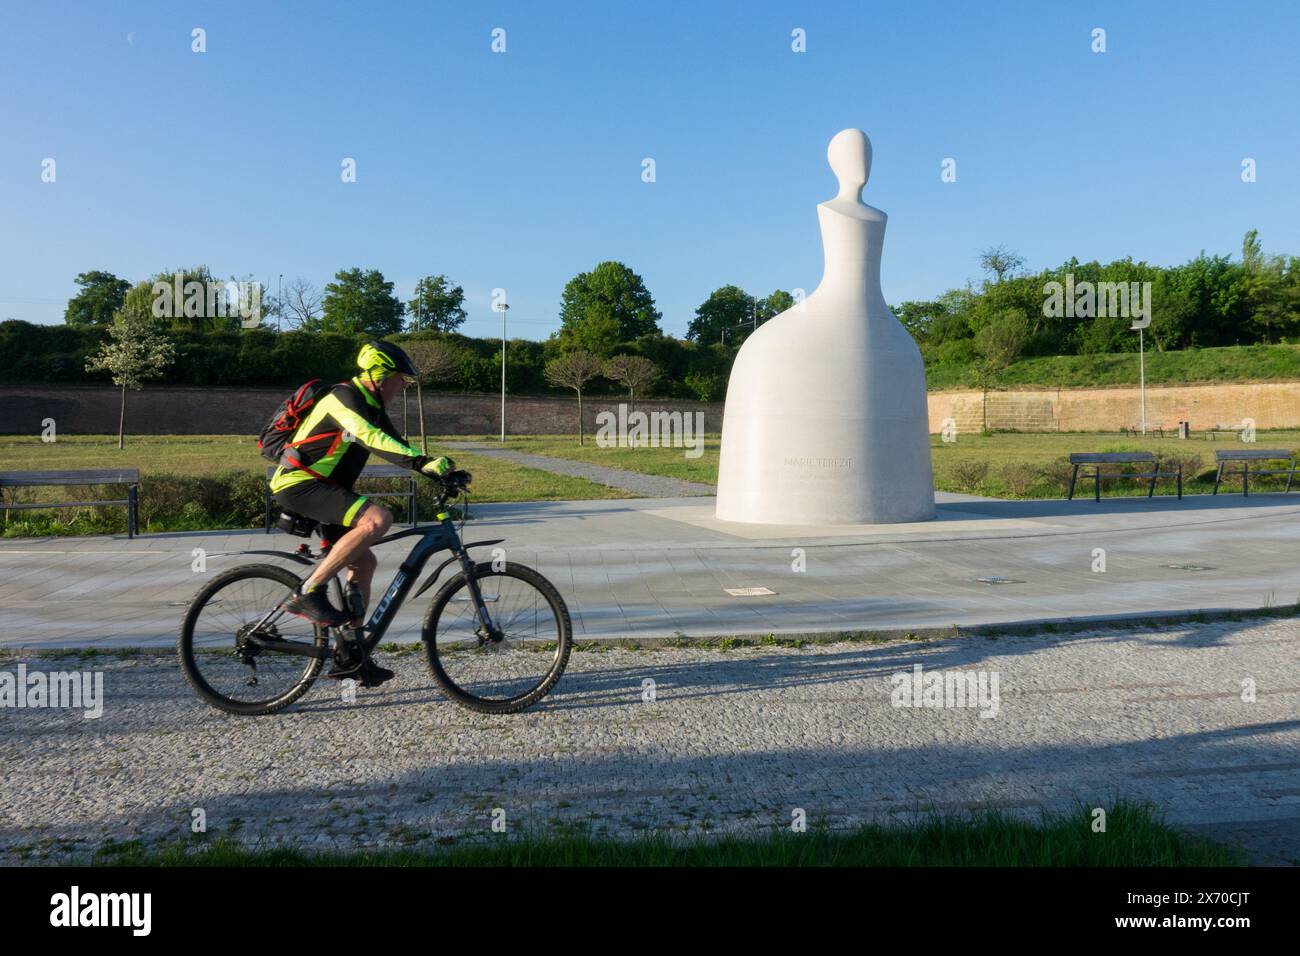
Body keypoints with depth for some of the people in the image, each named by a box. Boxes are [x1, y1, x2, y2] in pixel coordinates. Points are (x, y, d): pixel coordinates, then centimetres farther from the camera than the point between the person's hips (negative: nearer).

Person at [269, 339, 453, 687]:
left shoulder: (371, 407, 15)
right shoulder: (345, 397, -15)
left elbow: (398, 448, 16)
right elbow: (370, 438, -32)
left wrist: (440, 471, 3)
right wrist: (424, 462, -42)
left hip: (315, 487, 10)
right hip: (298, 484, -10)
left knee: (364, 563, 9)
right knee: (379, 519, -28)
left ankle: (349, 654, 13)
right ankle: (309, 593, -21)